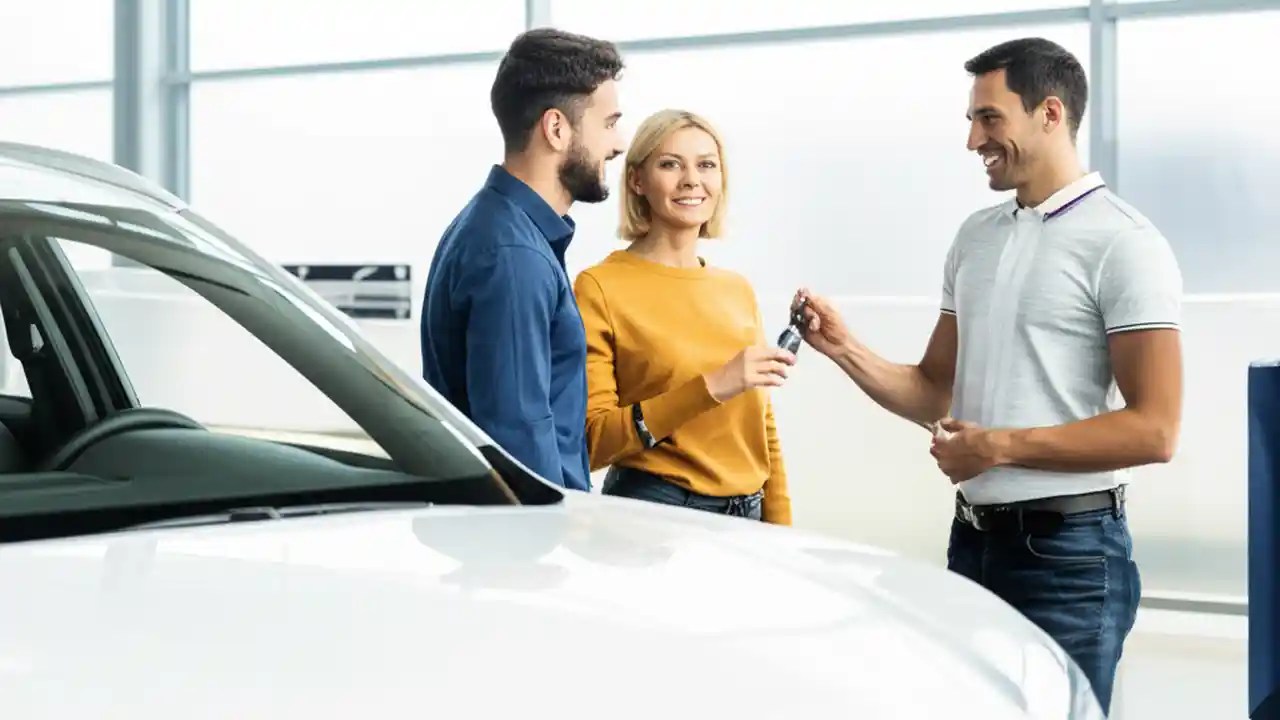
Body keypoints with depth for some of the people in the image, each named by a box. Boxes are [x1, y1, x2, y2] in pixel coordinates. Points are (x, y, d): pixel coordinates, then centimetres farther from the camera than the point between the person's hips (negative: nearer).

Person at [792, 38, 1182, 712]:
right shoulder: (975, 237, 13)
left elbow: (1153, 430, -16)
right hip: (973, 538, 7)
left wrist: (1002, 445, -16)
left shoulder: (1122, 244, -10)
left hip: (1067, 551, -7)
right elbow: (936, 394, 16)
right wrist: (845, 350, 0)